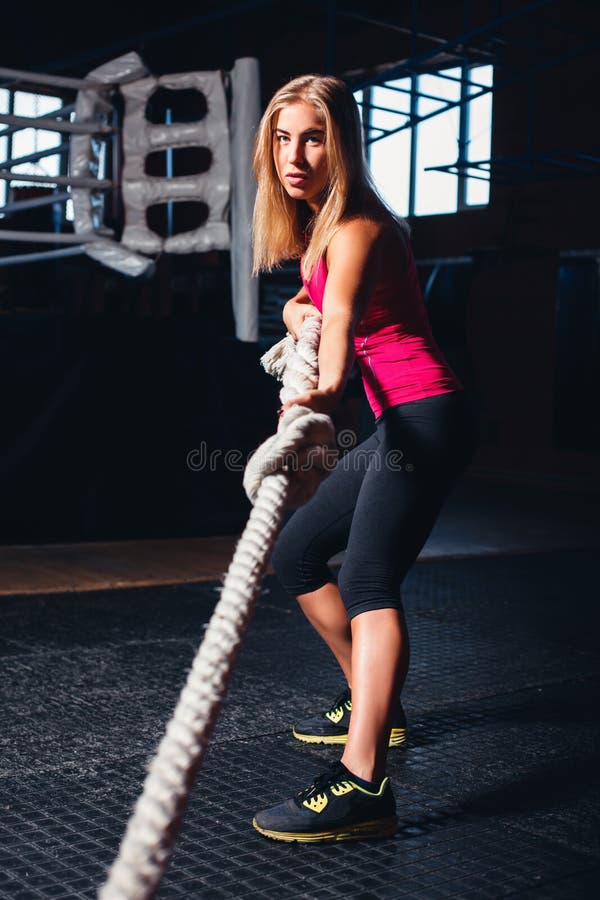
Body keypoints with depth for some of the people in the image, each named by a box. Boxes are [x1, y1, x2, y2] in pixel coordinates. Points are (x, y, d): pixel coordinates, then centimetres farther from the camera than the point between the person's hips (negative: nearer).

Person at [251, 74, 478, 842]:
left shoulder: (356, 225, -14)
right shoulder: (312, 228, 13)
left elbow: (343, 308, -35)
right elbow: (310, 301, 27)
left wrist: (327, 386, -54)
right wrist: (297, 312, 3)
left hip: (425, 418, -10)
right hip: (398, 427, 10)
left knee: (366, 582, -26)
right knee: (295, 555, 17)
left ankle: (362, 788, -35)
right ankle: (374, 704, 28)